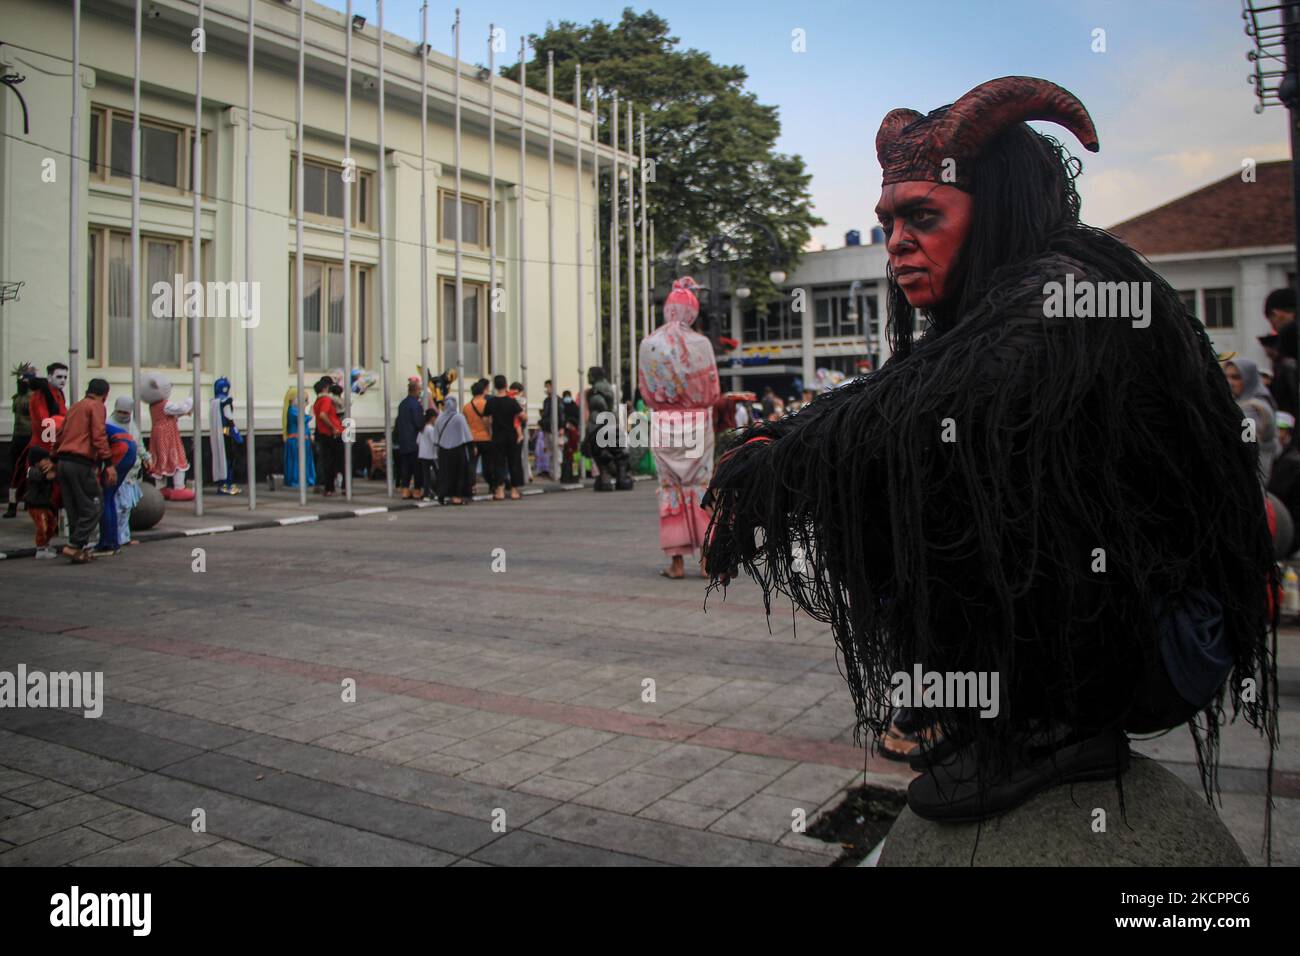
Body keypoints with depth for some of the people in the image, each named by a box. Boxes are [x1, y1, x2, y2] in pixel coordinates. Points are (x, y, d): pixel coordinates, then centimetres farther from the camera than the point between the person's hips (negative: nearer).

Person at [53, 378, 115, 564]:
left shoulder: (74, 407, 22)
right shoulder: (97, 406, -1)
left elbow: (60, 436, 22)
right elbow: (99, 436, -13)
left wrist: (54, 459, 26)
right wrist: (108, 463, -16)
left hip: (63, 462, 8)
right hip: (81, 463, -8)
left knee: (74, 509, 12)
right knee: (93, 506, -2)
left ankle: (81, 548, 15)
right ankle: (75, 545, -8)